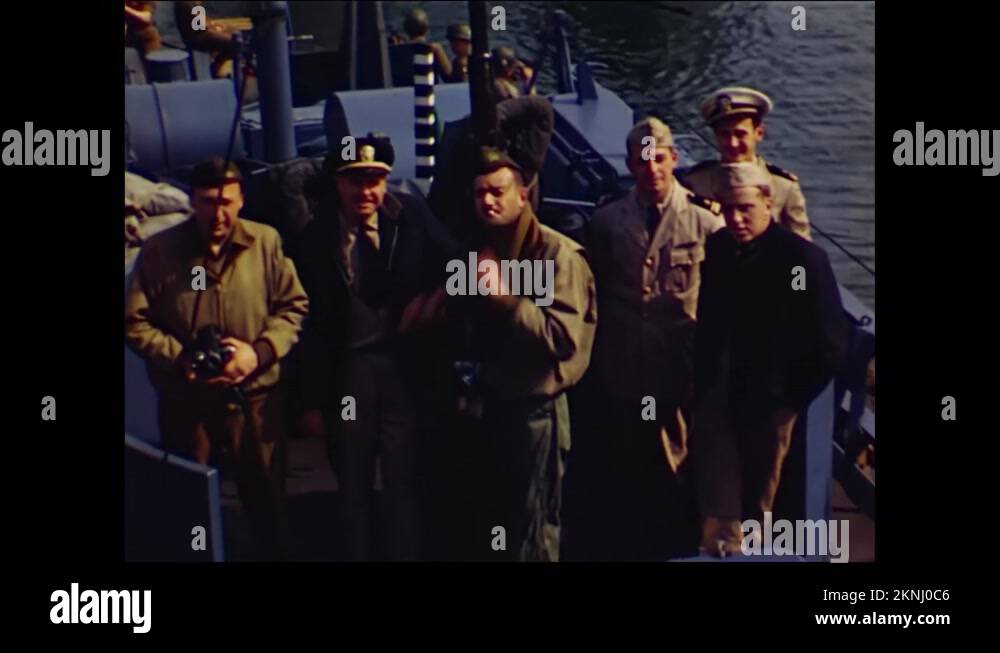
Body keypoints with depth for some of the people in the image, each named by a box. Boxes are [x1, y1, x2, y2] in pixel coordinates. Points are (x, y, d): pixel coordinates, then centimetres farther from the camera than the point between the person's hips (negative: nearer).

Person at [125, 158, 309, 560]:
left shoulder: (265, 242, -2)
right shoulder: (159, 251, -3)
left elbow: (294, 306, 1)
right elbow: (135, 323, -2)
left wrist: (260, 351, -14)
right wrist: (180, 360, -14)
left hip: (255, 395, 0)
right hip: (185, 401, 0)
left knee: (265, 497, 11)